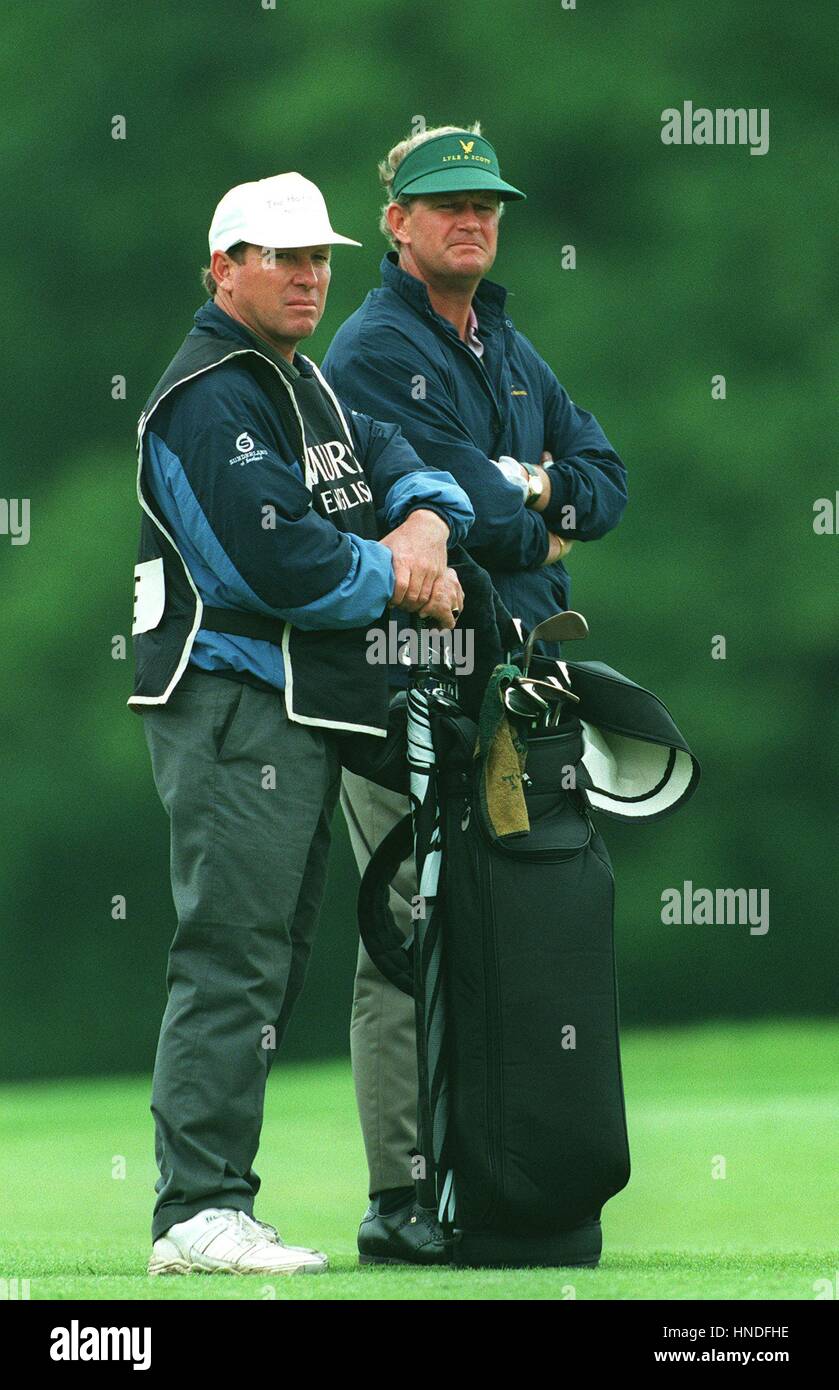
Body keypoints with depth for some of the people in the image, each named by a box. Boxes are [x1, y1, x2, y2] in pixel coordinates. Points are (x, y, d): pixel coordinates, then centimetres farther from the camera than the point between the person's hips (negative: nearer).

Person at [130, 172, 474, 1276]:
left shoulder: (308, 387, 20)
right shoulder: (210, 397, -12)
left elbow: (402, 462, 19)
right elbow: (279, 562, -21)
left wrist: (426, 524, -5)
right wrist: (399, 578, -7)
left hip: (305, 711, 11)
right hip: (234, 699, -11)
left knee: (273, 964, 12)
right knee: (233, 956, -14)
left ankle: (216, 1202, 16)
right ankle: (198, 1212, -17)